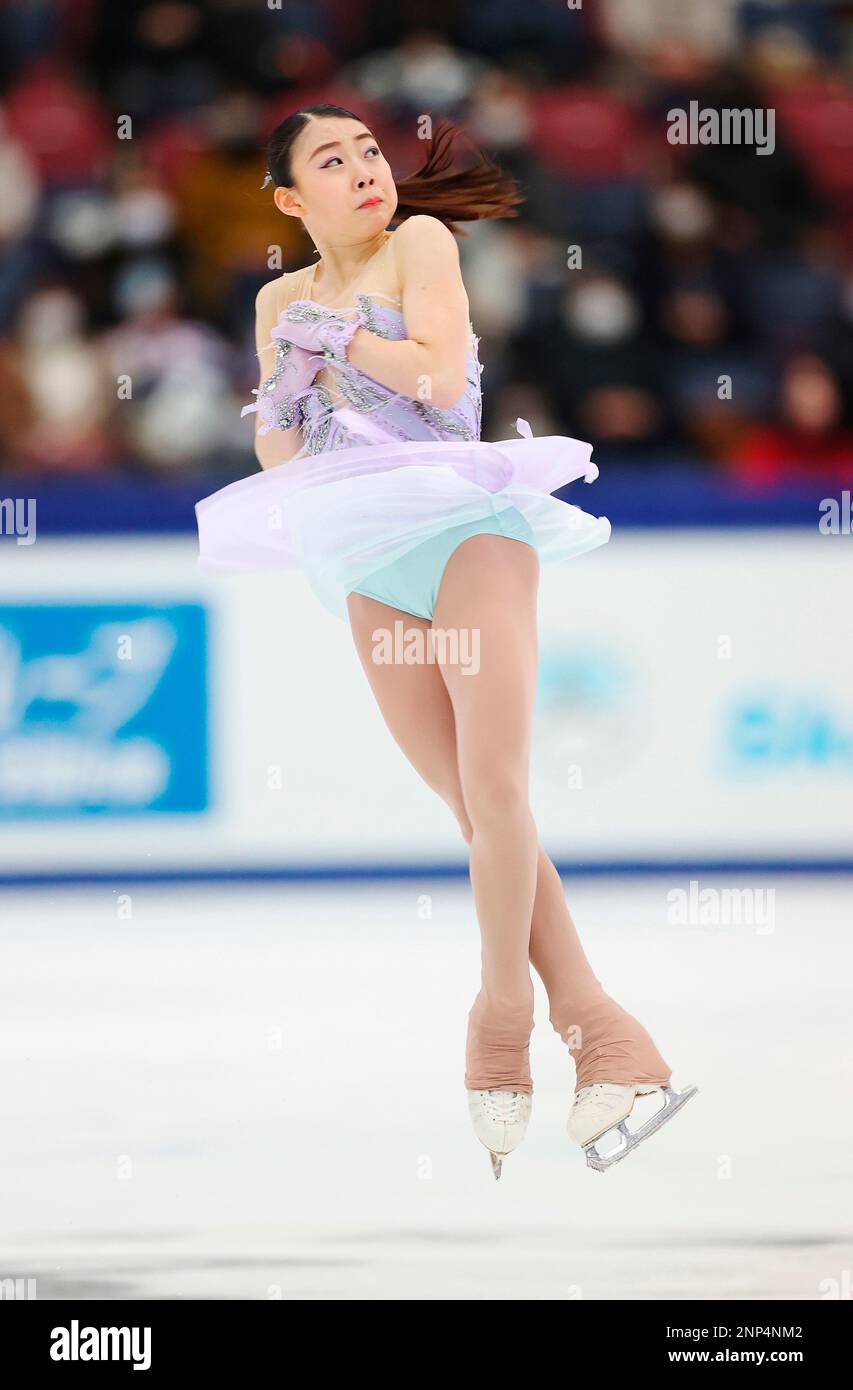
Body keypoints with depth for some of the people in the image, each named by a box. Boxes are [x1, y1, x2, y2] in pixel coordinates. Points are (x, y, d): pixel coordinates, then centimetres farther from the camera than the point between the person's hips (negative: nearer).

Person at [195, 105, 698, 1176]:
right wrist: (287, 382, -3)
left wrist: (334, 333, -5)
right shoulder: (282, 300, 15)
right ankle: (600, 1031, -2)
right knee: (475, 811, -1)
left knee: (495, 787, -18)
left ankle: (503, 1016, -9)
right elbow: (274, 455, 16)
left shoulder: (420, 239, 0)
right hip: (369, 565, 5)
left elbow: (439, 374, -13)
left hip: (469, 529, -5)